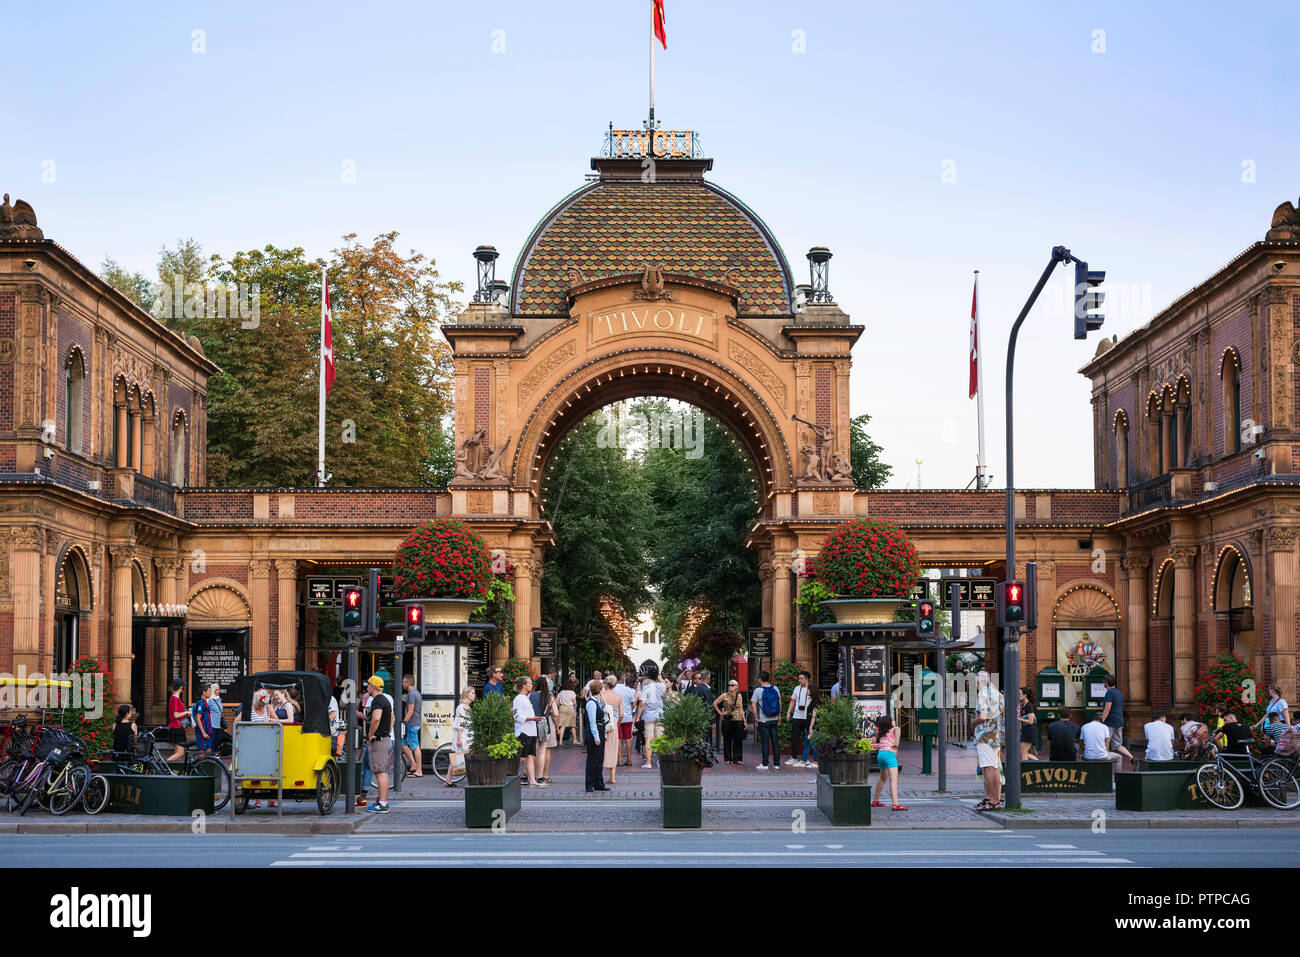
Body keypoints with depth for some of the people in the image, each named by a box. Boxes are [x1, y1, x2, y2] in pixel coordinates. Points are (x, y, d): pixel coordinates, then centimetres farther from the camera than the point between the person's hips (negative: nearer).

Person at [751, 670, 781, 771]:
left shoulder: (758, 690, -8)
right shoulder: (775, 688, 4)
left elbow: (753, 705, -11)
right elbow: (779, 703, 10)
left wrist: (756, 717, -3)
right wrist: (779, 716, 17)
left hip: (763, 720, -4)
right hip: (774, 719, 4)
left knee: (765, 742, -1)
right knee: (775, 741, 8)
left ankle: (764, 764, -1)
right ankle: (776, 763, 11)